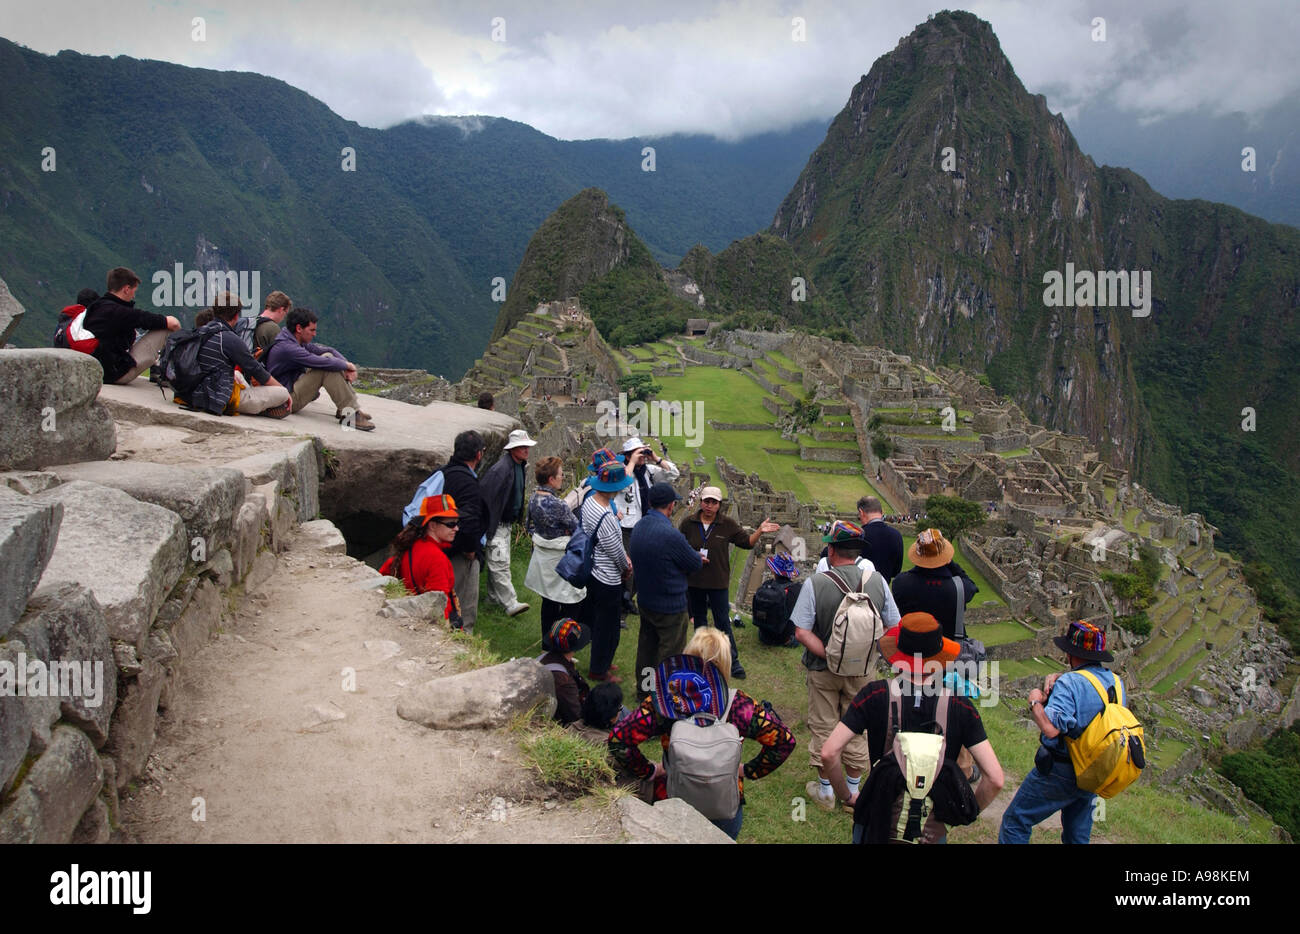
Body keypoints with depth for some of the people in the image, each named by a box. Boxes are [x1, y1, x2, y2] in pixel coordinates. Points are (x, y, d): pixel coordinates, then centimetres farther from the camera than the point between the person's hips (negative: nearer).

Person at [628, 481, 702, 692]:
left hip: (645, 601, 8)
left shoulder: (638, 527, -2)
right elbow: (696, 564, -18)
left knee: (647, 645, 22)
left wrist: (694, 558, 6)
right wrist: (697, 557, 8)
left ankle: (643, 685, 37)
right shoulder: (671, 535, -29)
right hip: (670, 606, -8)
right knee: (670, 651, 8)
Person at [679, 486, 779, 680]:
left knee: (723, 621, 0)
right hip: (694, 581, 2)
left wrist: (759, 531, -17)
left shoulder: (728, 524, -4)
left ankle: (733, 660, 7)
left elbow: (747, 542, 1)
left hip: (718, 582, -2)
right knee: (699, 618, 16)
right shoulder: (688, 523, -3)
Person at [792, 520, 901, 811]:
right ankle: (853, 792, 31)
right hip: (862, 670, 2)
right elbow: (894, 628, -4)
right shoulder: (877, 581, -11)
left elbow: (801, 632, -22)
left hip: (822, 670, -2)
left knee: (823, 729, 14)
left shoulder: (815, 584, -19)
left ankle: (825, 792, 28)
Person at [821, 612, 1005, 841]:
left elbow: (829, 753, -19)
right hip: (932, 831, 1)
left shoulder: (875, 696, -14)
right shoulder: (960, 707, -11)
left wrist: (847, 796, -2)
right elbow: (995, 779, -14)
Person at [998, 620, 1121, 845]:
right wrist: (1056, 676, -2)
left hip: (1061, 771, -7)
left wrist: (1035, 702, -17)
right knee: (1078, 834, 24)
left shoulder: (1070, 682, -23)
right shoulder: (1115, 682, 0)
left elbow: (1051, 729, -34)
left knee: (1016, 820, 4)